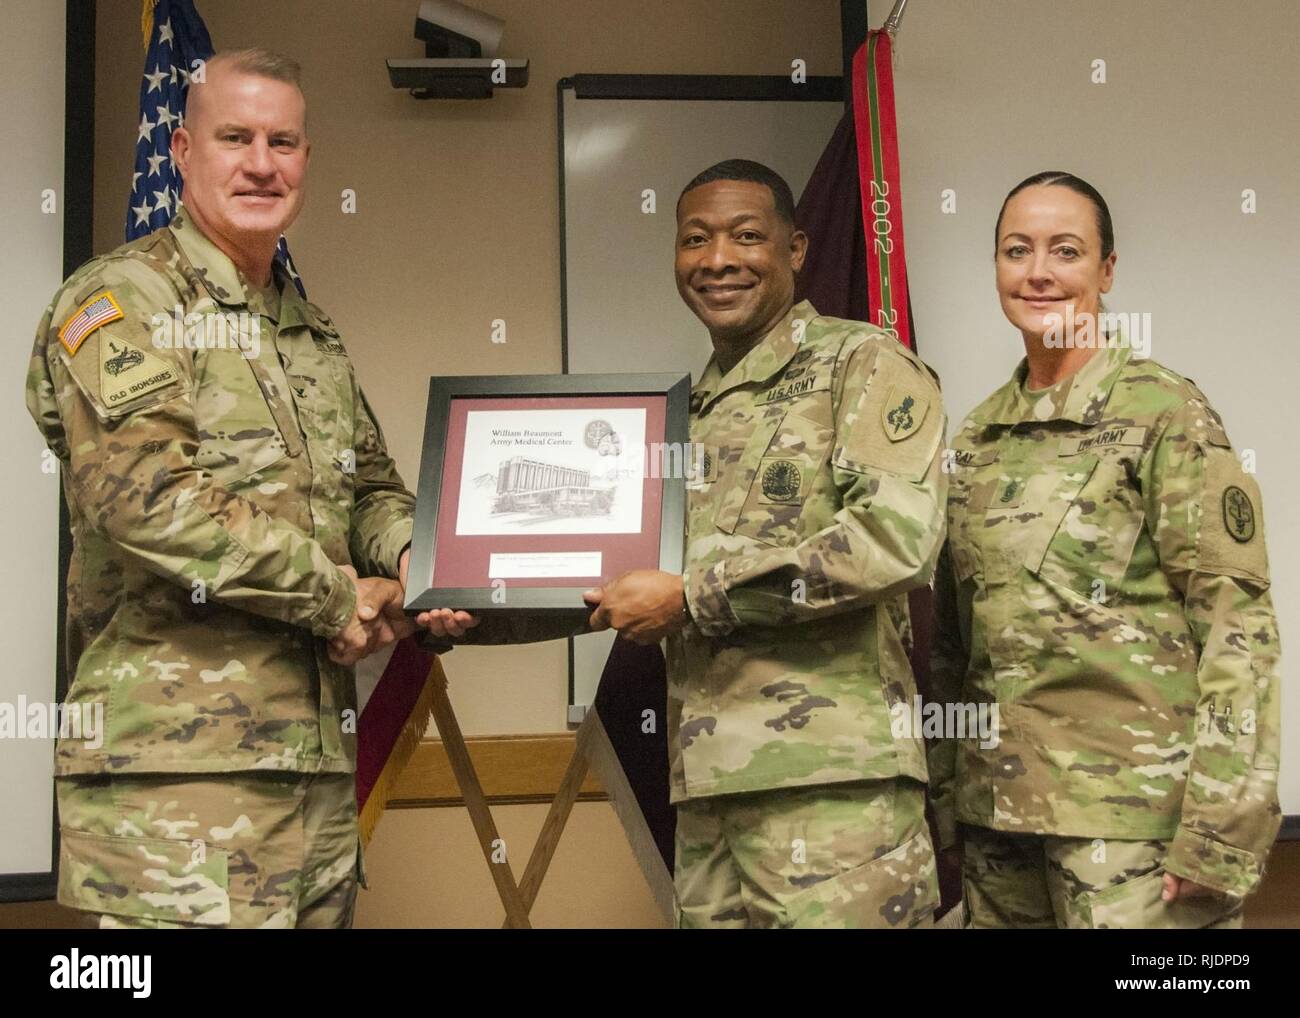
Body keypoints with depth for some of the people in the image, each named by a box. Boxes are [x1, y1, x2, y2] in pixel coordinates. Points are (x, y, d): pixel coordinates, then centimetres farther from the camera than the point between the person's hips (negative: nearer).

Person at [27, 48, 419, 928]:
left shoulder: (315, 333, 20)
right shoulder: (120, 301, -5)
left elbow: (370, 488, 24)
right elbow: (145, 496, -18)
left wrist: (413, 560, 0)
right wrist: (334, 594, -13)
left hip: (319, 751, 8)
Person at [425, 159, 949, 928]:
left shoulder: (864, 363, -2)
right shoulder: (691, 411, 20)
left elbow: (897, 539, -17)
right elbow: (634, 576, 23)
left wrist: (691, 597, -14)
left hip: (830, 778, -6)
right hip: (707, 780, 7)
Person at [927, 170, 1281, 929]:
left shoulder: (1165, 410, -6)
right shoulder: (979, 436, 10)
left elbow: (1239, 622, -11)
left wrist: (1219, 824, -16)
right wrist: (942, 794, 11)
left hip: (1131, 806, -5)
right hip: (996, 807, 5)